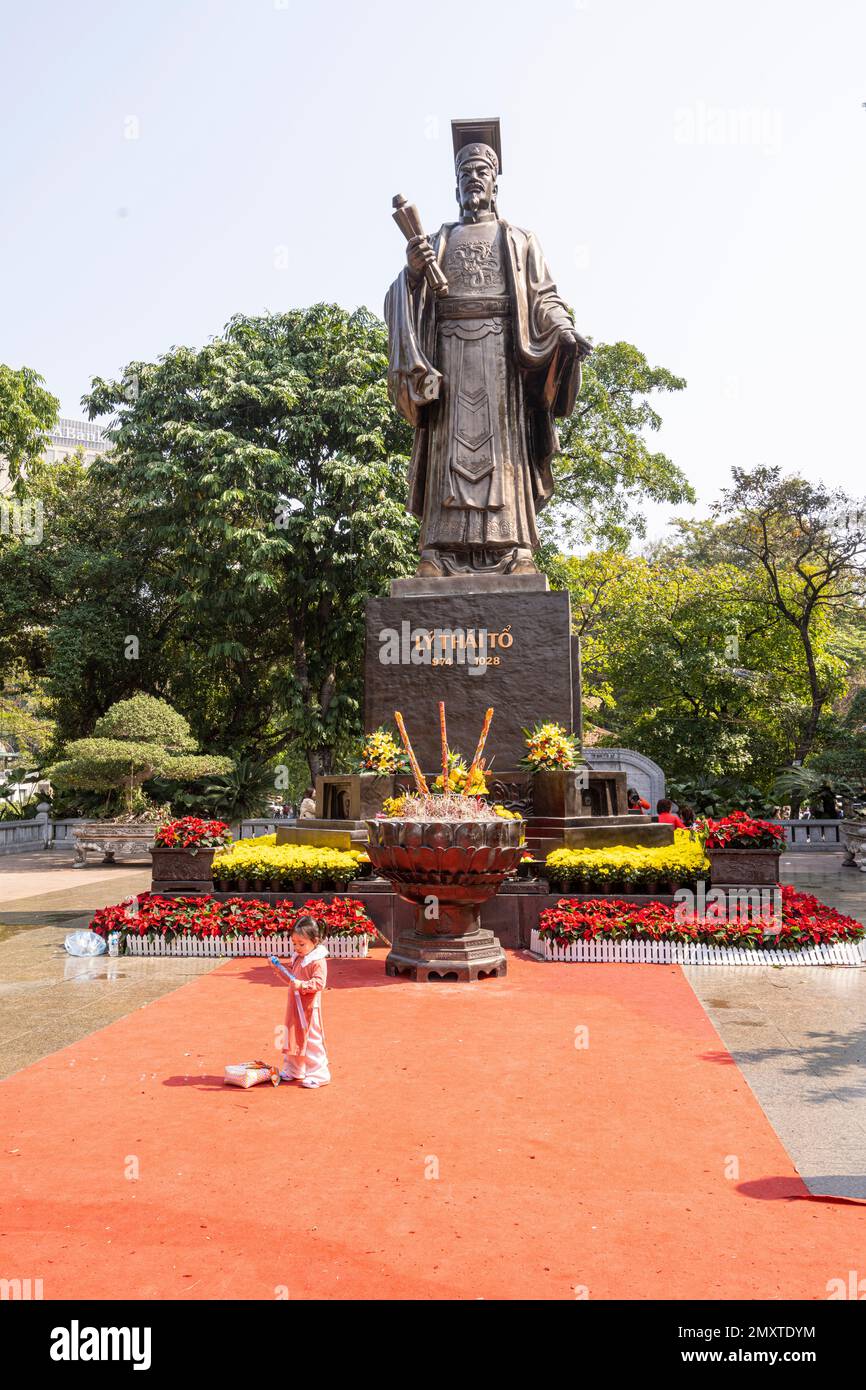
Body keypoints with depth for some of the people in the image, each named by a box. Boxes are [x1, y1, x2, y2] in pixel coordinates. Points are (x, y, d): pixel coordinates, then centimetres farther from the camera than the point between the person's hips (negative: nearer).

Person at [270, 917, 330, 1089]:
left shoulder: (318, 961, -17)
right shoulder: (296, 958, 10)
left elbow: (319, 983, -25)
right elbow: (289, 977, 18)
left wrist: (302, 985, -37)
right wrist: (277, 968, 5)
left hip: (309, 1008, -8)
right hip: (294, 1005, 9)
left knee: (311, 1039, -3)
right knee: (293, 1037, 17)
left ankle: (318, 1074, 6)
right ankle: (293, 1070, 31)